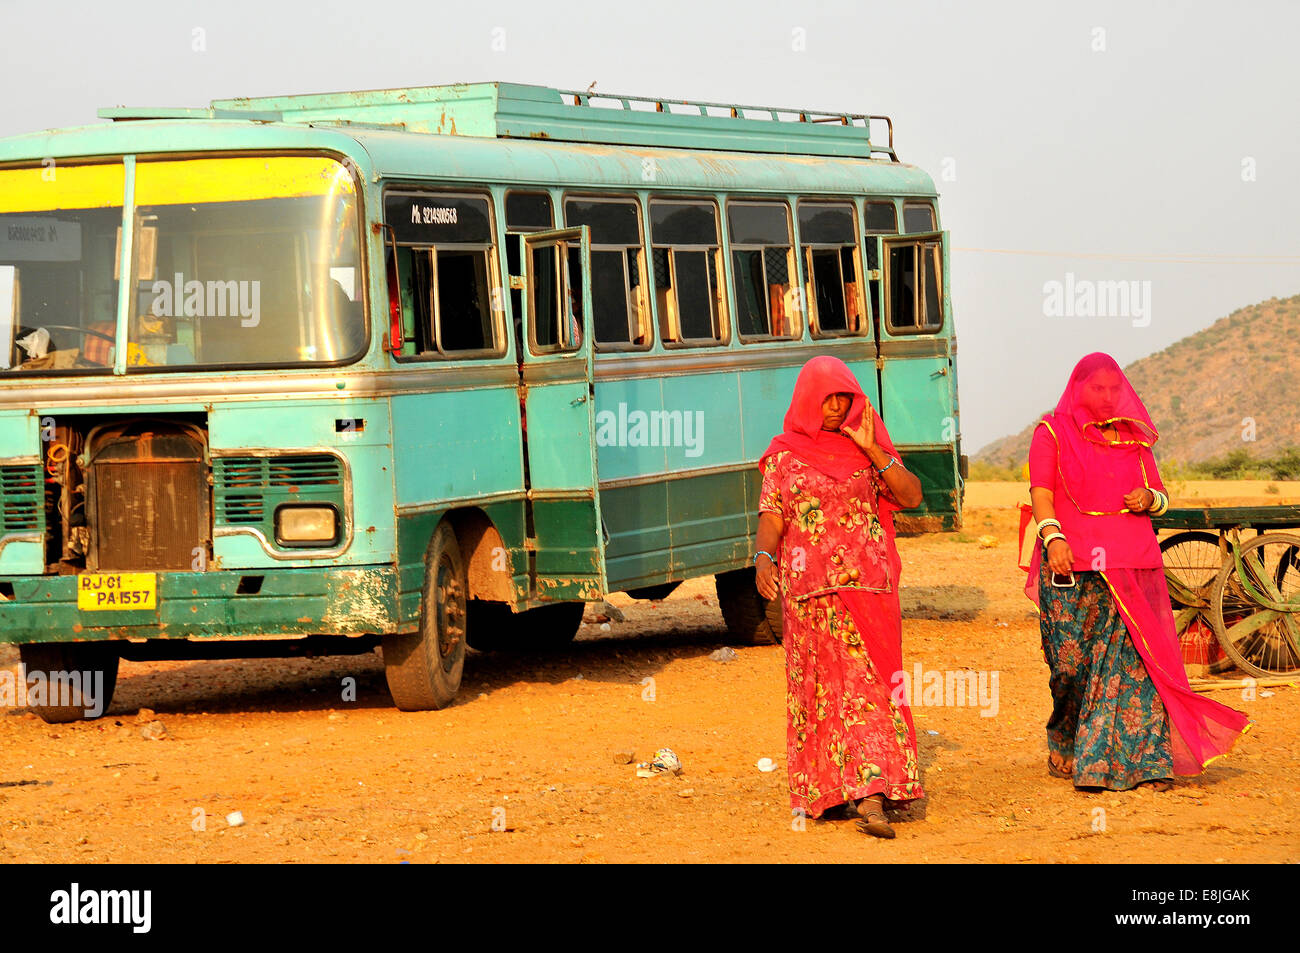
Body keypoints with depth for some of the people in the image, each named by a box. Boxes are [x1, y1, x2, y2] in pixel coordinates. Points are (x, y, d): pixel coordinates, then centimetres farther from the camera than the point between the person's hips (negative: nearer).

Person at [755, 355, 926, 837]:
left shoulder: (869, 447, 9)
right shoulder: (785, 455, 7)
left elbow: (911, 496, 0)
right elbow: (771, 517, 2)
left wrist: (873, 450, -10)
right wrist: (764, 557, -18)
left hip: (868, 583, 0)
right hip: (811, 589, 0)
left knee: (868, 683, -7)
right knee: (823, 684, 0)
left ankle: (870, 796, -14)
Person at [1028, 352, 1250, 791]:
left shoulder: (1134, 438, 19)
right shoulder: (1052, 433, 8)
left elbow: (1161, 496, 21)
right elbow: (1041, 493, -2)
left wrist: (1149, 500, -3)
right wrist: (1052, 537, -19)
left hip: (1133, 565, 3)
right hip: (1074, 565, -2)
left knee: (1136, 660, -8)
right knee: (1071, 663, -1)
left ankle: (1145, 762, -11)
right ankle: (1064, 750, 18)